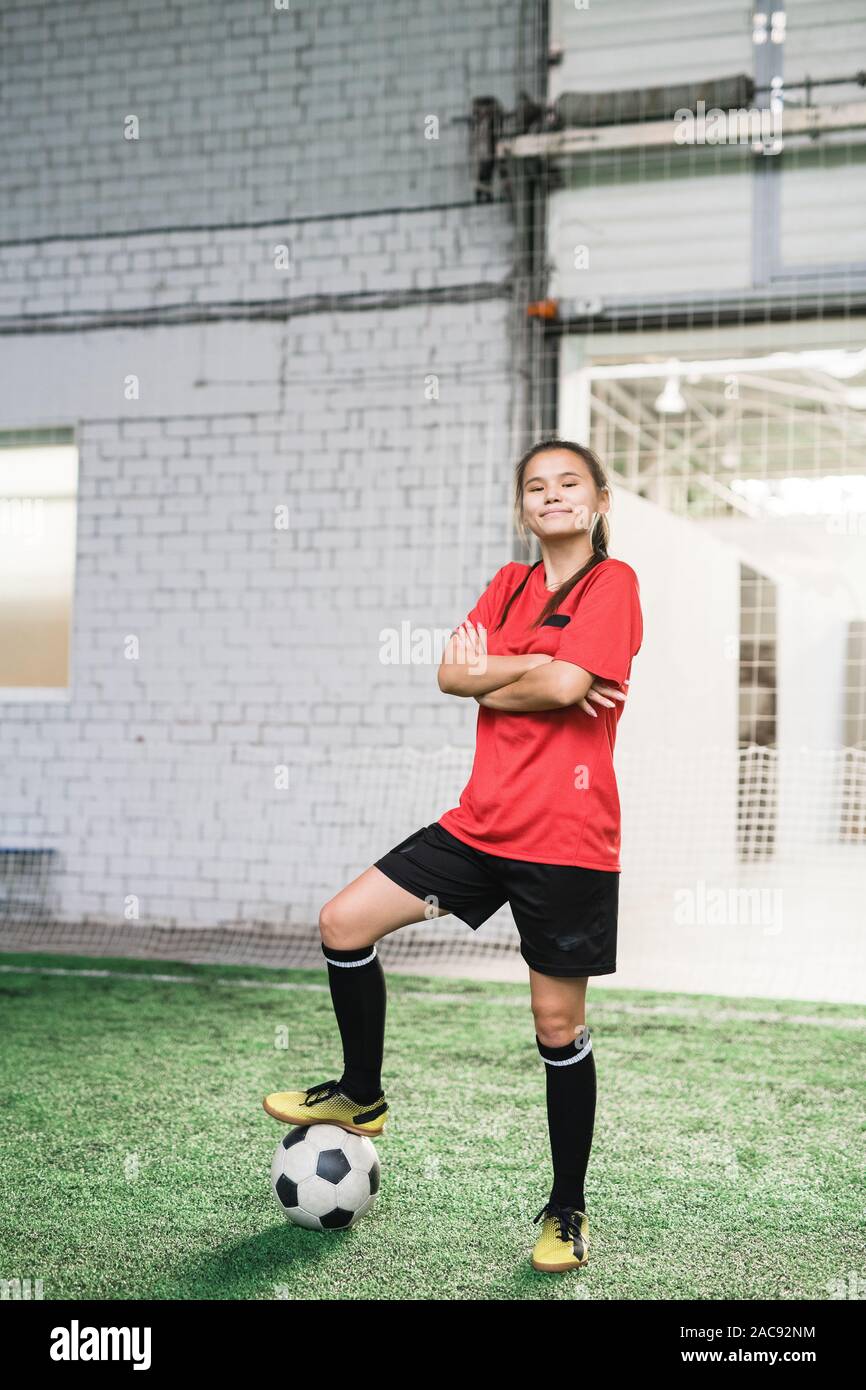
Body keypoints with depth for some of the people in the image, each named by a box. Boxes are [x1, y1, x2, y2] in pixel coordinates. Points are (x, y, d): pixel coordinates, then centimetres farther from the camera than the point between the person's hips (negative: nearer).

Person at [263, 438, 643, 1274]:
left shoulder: (613, 582, -7)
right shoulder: (510, 583, 12)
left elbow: (565, 684, -21)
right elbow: (451, 673, -1)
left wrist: (486, 679, -5)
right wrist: (533, 668, -14)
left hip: (567, 837, -6)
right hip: (483, 820, 6)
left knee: (557, 1026, 2)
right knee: (344, 923, 0)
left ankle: (567, 1212, 21)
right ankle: (362, 1096, 21)